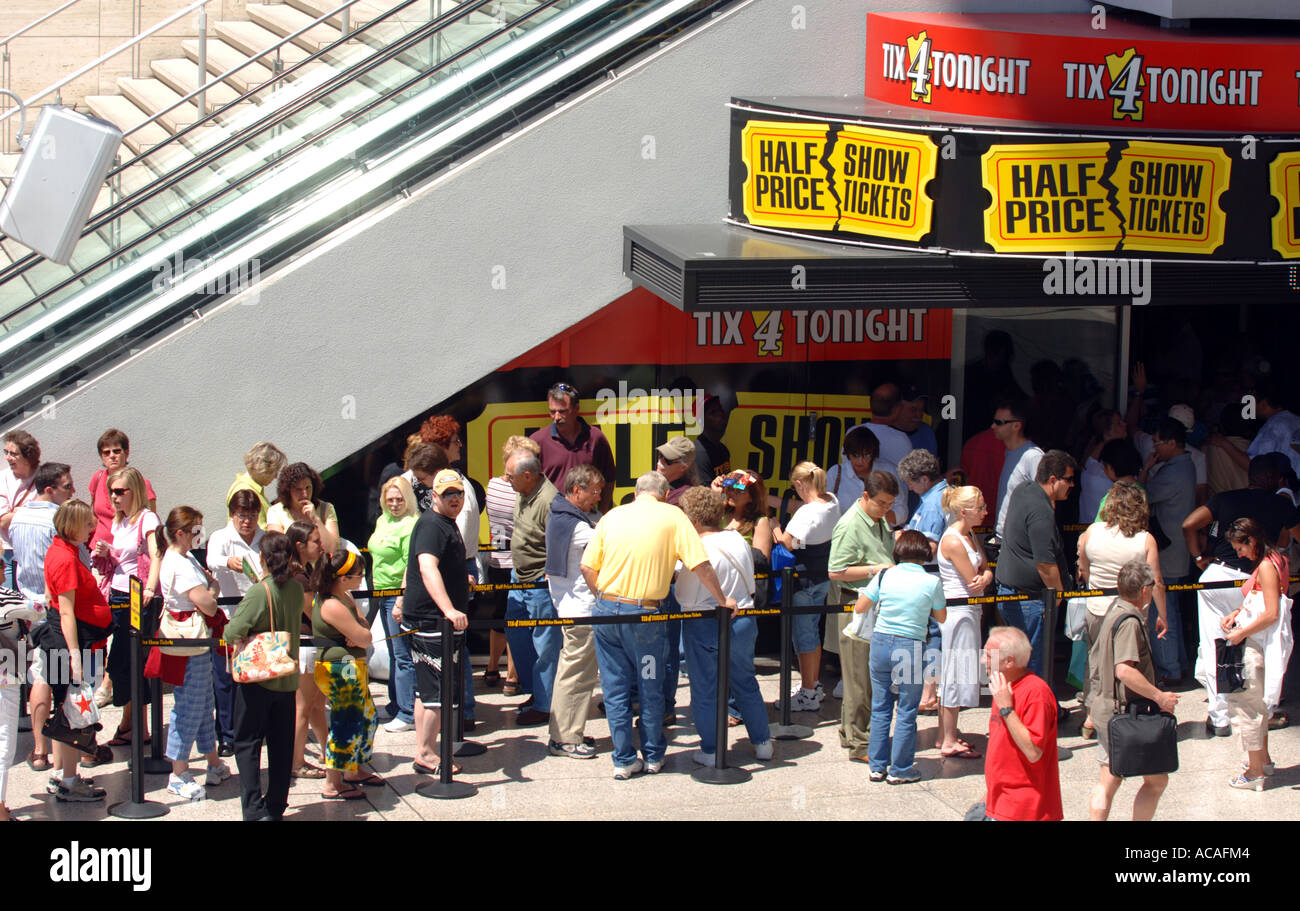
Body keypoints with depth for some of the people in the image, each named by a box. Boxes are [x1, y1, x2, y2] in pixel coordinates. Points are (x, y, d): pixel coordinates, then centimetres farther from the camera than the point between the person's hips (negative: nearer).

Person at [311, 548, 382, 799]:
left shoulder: (346, 597, 10)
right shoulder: (333, 606, -23)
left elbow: (365, 632, 8)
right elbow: (365, 639, -21)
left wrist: (358, 634, -13)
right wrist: (361, 633, 0)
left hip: (351, 669, 11)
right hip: (340, 671, -11)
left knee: (367, 718, 20)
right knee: (346, 724, -6)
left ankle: (355, 771, 36)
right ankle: (332, 785, 1)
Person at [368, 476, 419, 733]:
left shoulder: (411, 526, -17)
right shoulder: (383, 521, 13)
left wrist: (402, 598, -25)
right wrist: (376, 590, 24)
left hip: (400, 593, -10)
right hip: (383, 594, 10)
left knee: (402, 655, -7)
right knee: (393, 653, 18)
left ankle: (408, 715, -4)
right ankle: (395, 706, 29)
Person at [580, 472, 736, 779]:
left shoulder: (611, 516, 9)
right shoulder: (673, 516, 0)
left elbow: (588, 567, 5)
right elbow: (700, 564, -6)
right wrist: (722, 600, 4)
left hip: (606, 608, 3)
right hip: (643, 614, -2)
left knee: (615, 688, 10)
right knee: (650, 689, 14)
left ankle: (624, 759, 13)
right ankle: (653, 756, 25)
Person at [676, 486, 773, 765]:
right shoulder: (738, 540, 0)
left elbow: (685, 598, -15)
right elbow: (749, 582, 9)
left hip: (705, 627, -6)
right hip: (743, 623, 6)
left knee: (705, 690, 7)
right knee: (745, 684, 19)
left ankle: (711, 750, 13)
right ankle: (762, 742, 27)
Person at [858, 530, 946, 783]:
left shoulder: (884, 576, -3)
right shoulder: (932, 582, -7)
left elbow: (860, 608, 4)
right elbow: (941, 617, 7)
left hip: (880, 643, 3)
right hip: (912, 648, -3)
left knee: (880, 708, 13)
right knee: (906, 712, 7)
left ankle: (877, 766, 19)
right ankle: (900, 769, 12)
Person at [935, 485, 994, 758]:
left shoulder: (970, 535, 10)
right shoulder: (953, 541, -20)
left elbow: (985, 570, 9)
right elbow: (973, 581, -19)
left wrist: (985, 577, -14)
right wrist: (983, 579, 3)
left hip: (968, 610, 10)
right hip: (957, 611, -10)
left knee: (951, 674, 15)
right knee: (956, 674, -3)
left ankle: (946, 733, 23)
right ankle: (949, 742, 3)